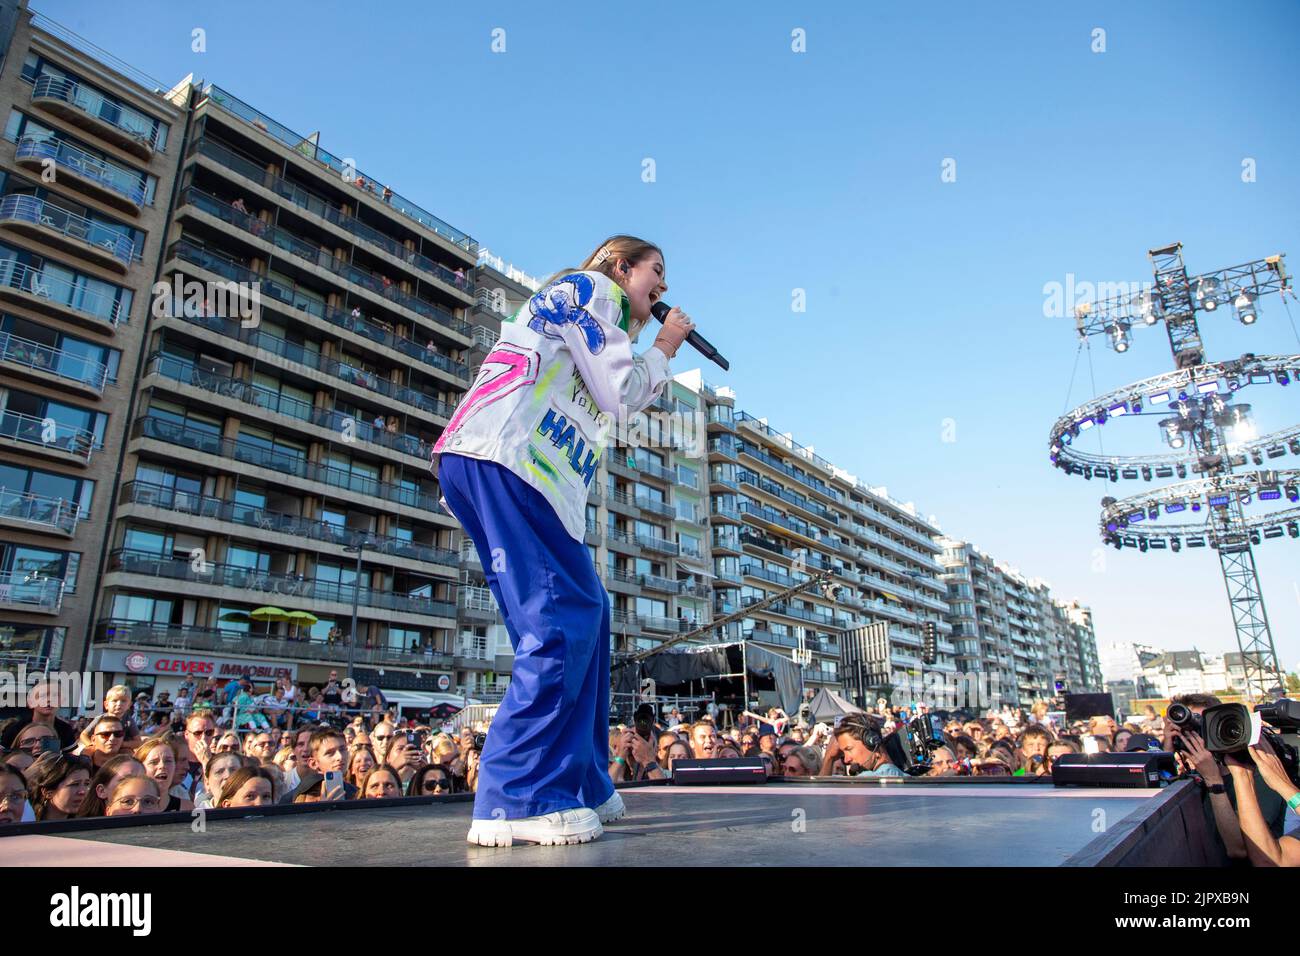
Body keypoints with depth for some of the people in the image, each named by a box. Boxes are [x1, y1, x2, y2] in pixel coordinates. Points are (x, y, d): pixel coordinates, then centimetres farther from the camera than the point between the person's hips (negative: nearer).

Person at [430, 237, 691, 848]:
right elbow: (621, 392, -2)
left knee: (585, 611, 8)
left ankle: (581, 785, 13)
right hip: (499, 457, -10)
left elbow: (617, 403, 28)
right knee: (567, 614, -16)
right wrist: (665, 346, 14)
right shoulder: (589, 286, 8)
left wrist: (659, 358, 28)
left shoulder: (597, 320, 37)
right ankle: (516, 797, -16)